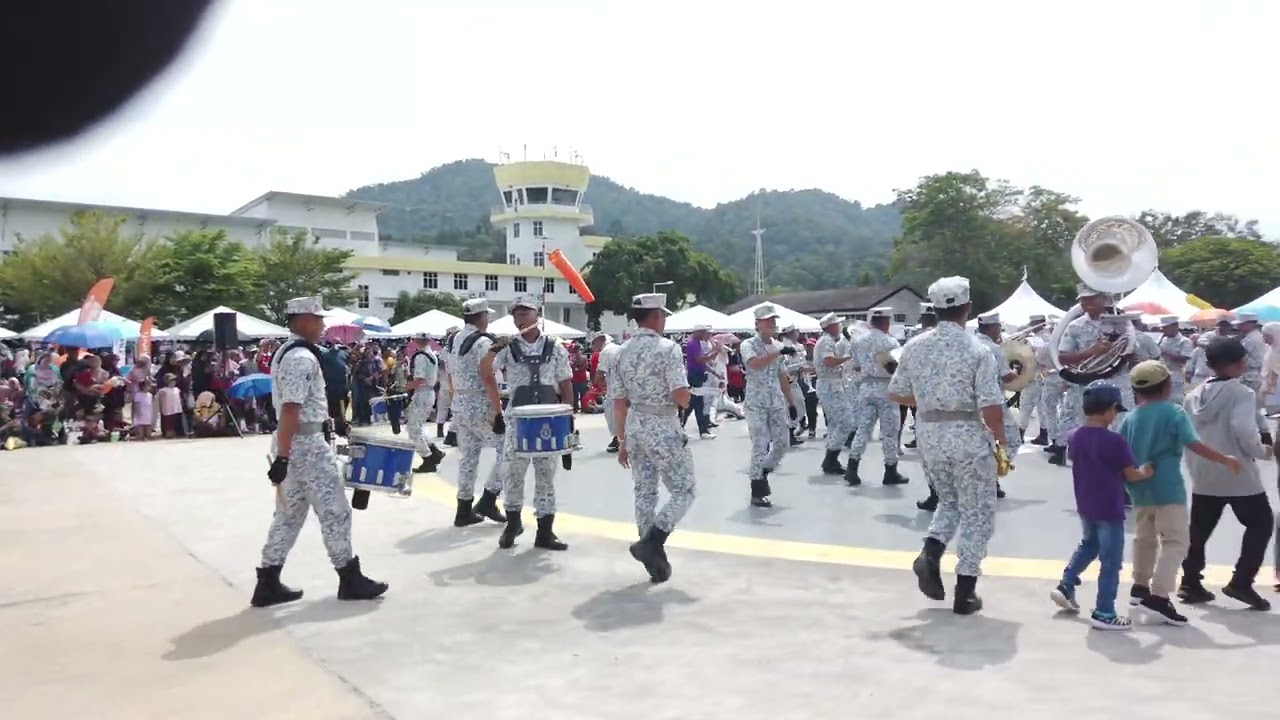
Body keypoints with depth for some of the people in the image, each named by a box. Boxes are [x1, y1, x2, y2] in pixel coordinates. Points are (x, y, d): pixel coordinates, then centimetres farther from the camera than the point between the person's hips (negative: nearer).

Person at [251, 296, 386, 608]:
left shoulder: (286, 352, 14)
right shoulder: (302, 358, -19)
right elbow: (290, 410, -25)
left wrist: (325, 421, 33)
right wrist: (282, 457, -28)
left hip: (294, 442, 10)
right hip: (305, 444, -10)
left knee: (290, 514, 13)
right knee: (334, 511, 1)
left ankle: (268, 584, 16)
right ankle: (350, 579, 12)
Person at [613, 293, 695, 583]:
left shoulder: (623, 351, 6)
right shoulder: (668, 348, -13)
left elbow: (619, 401, 8)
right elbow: (681, 397, -19)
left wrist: (623, 440, 15)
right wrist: (685, 396, 5)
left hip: (634, 426, 7)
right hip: (662, 428, -6)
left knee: (644, 492, 11)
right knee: (684, 490, 6)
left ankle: (654, 558, 16)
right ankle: (650, 543, -9)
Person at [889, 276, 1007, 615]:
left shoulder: (915, 346, 0)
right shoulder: (978, 350, -13)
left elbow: (897, 393, 9)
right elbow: (991, 407, -17)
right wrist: (1002, 442, -2)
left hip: (929, 435, 5)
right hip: (968, 435, -4)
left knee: (948, 500, 25)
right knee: (976, 511, 10)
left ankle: (931, 552, 0)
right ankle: (965, 592, 13)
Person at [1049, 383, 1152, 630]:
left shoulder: (1076, 437, 0)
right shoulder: (1115, 441, -20)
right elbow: (1131, 475, -12)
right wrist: (1145, 472, 9)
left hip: (1085, 506, 7)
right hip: (1109, 510, -7)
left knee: (1088, 544, 30)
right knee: (1111, 562, 3)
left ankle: (1066, 587, 28)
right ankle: (1104, 614, 7)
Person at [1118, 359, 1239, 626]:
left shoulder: (1129, 418, 5)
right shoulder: (1174, 412, -8)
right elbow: (1194, 444, -19)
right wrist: (1226, 459, -10)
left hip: (1140, 488, 6)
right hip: (1167, 488, -6)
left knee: (1144, 538, 23)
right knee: (1175, 541, -4)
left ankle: (1140, 586, 35)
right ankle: (1159, 595, -15)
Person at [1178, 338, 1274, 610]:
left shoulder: (1195, 395, 7)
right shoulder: (1242, 393, -13)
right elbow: (1243, 432, -26)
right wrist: (1263, 452, -8)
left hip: (1203, 476, 6)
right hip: (1238, 475, -6)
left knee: (1199, 530, 14)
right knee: (1260, 523, 10)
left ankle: (1190, 584, 13)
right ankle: (1241, 582, 3)